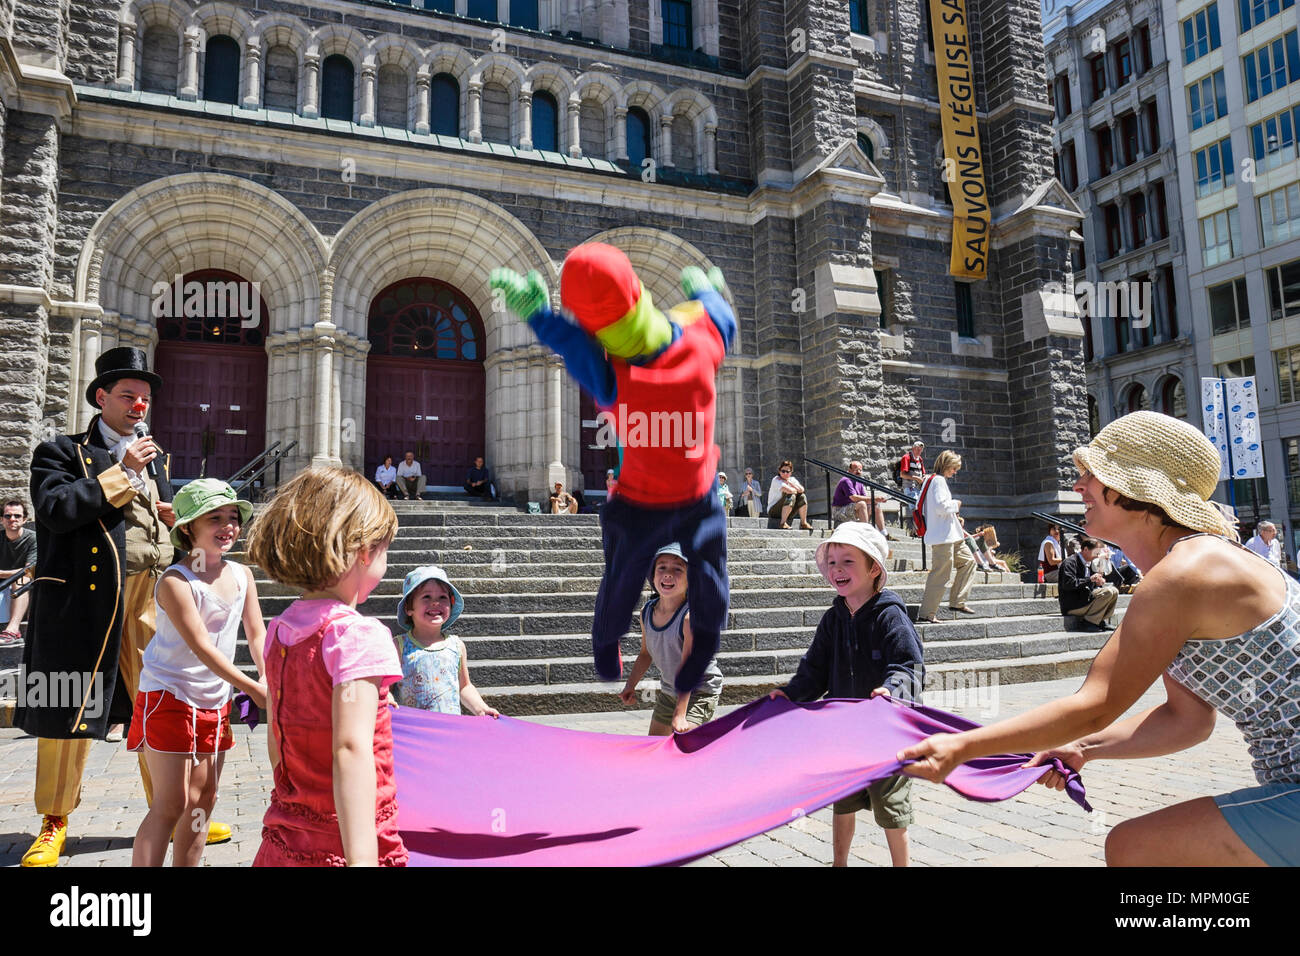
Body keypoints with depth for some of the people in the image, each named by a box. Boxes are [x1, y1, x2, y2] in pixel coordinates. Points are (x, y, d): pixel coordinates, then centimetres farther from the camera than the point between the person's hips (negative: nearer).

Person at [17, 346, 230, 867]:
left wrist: (172, 517, 3)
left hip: (150, 600, 5)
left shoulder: (154, 459, 19)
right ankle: (54, 823, 24)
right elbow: (56, 511, -15)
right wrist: (121, 472, -13)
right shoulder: (62, 452, 2)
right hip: (85, 601, -4)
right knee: (71, 711, 6)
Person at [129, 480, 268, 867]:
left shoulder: (242, 575, 1)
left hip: (214, 701, 7)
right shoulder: (175, 581, -18)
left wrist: (270, 680, -13)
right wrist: (252, 688, -26)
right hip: (169, 696, -7)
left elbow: (256, 634, 3)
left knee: (203, 798, 13)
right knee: (171, 804, -5)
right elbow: (202, 646, -24)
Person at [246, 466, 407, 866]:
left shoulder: (278, 631, 4)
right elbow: (351, 750, -29)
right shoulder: (358, 635, -19)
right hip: (339, 848, -7)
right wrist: (362, 859, -33)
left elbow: (276, 741, 13)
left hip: (281, 840, 7)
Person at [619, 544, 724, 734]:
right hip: (668, 692, 7)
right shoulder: (647, 611, -6)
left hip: (699, 693, -7)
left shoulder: (692, 616, -27)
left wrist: (679, 715, -33)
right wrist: (630, 686, 1)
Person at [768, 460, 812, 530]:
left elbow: (801, 490, -12)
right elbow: (789, 490, -30)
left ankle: (803, 523, -5)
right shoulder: (776, 480, -14)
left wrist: (789, 482, -15)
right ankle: (783, 523, -29)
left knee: (802, 497, -8)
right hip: (773, 512, -7)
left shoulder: (792, 479, 7)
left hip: (787, 513, 7)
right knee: (791, 496, -28)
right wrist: (795, 490, -8)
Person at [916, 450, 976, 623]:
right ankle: (926, 614, -4)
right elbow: (941, 506, -24)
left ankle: (956, 602, 17)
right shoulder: (939, 480, -12)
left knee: (968, 560, 16)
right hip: (942, 537, -11)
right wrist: (956, 504, -5)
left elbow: (919, 504, 21)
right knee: (940, 575, -8)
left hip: (949, 536, 11)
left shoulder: (930, 480, 17)